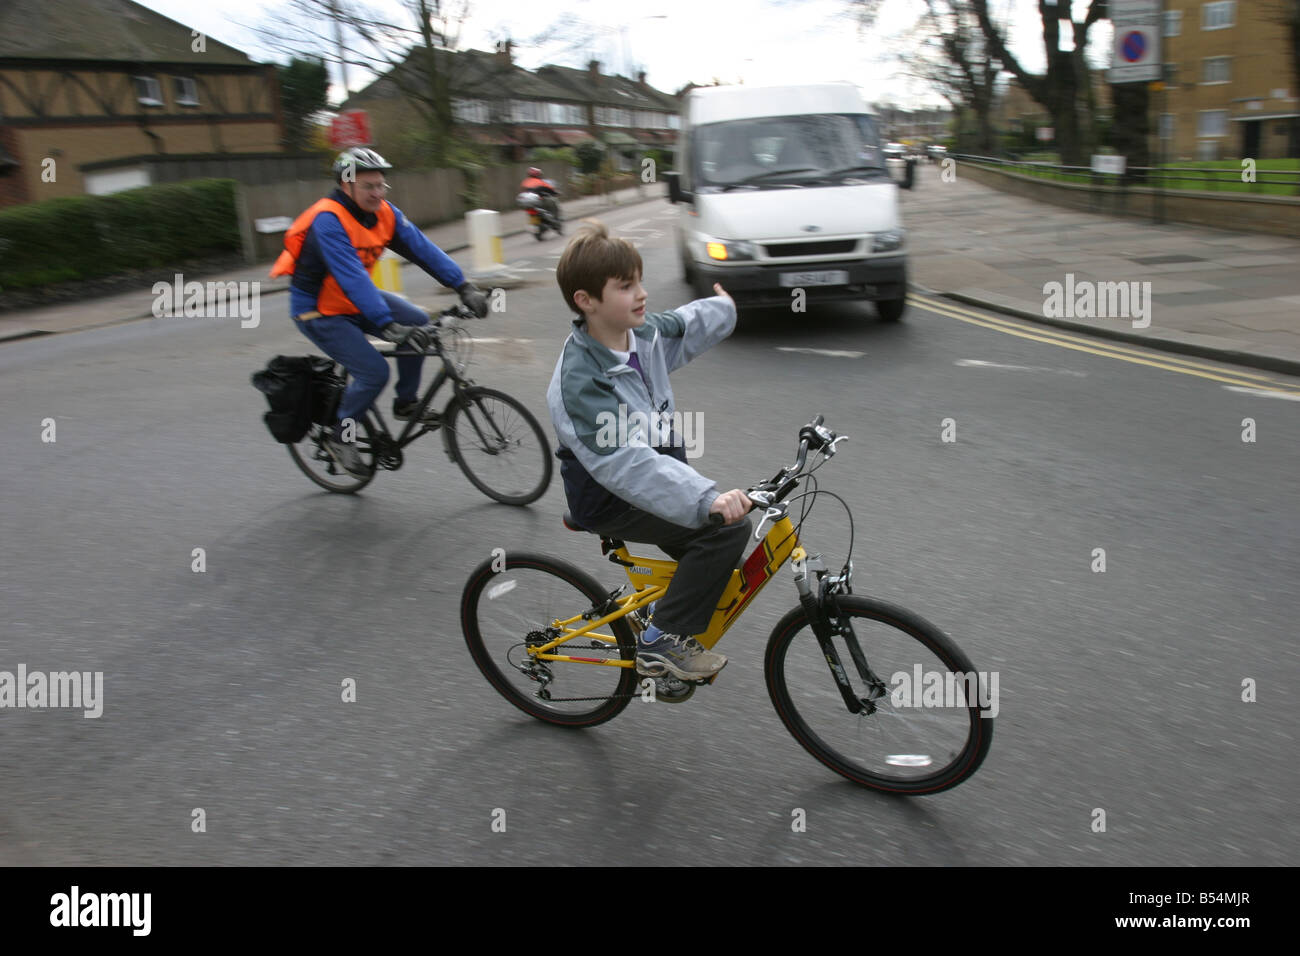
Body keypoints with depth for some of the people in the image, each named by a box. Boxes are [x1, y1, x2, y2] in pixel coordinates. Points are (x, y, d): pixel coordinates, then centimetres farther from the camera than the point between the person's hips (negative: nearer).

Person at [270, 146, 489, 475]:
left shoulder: (385, 213, -6)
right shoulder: (328, 221, -28)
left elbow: (422, 248, -10)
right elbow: (352, 279, -38)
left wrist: (464, 287, -20)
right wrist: (388, 326, -48)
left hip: (354, 300, 7)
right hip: (319, 311, -7)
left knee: (417, 322, -10)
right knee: (374, 372, -18)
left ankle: (406, 402, 6)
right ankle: (338, 437, 4)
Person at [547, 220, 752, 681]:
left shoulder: (644, 332, -3)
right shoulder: (580, 382, -28)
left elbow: (688, 325, 21)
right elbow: (625, 463, -38)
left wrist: (724, 307, 40)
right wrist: (707, 498, -47)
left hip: (659, 468, 9)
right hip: (610, 500, -9)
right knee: (726, 527, -22)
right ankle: (661, 642, -10)